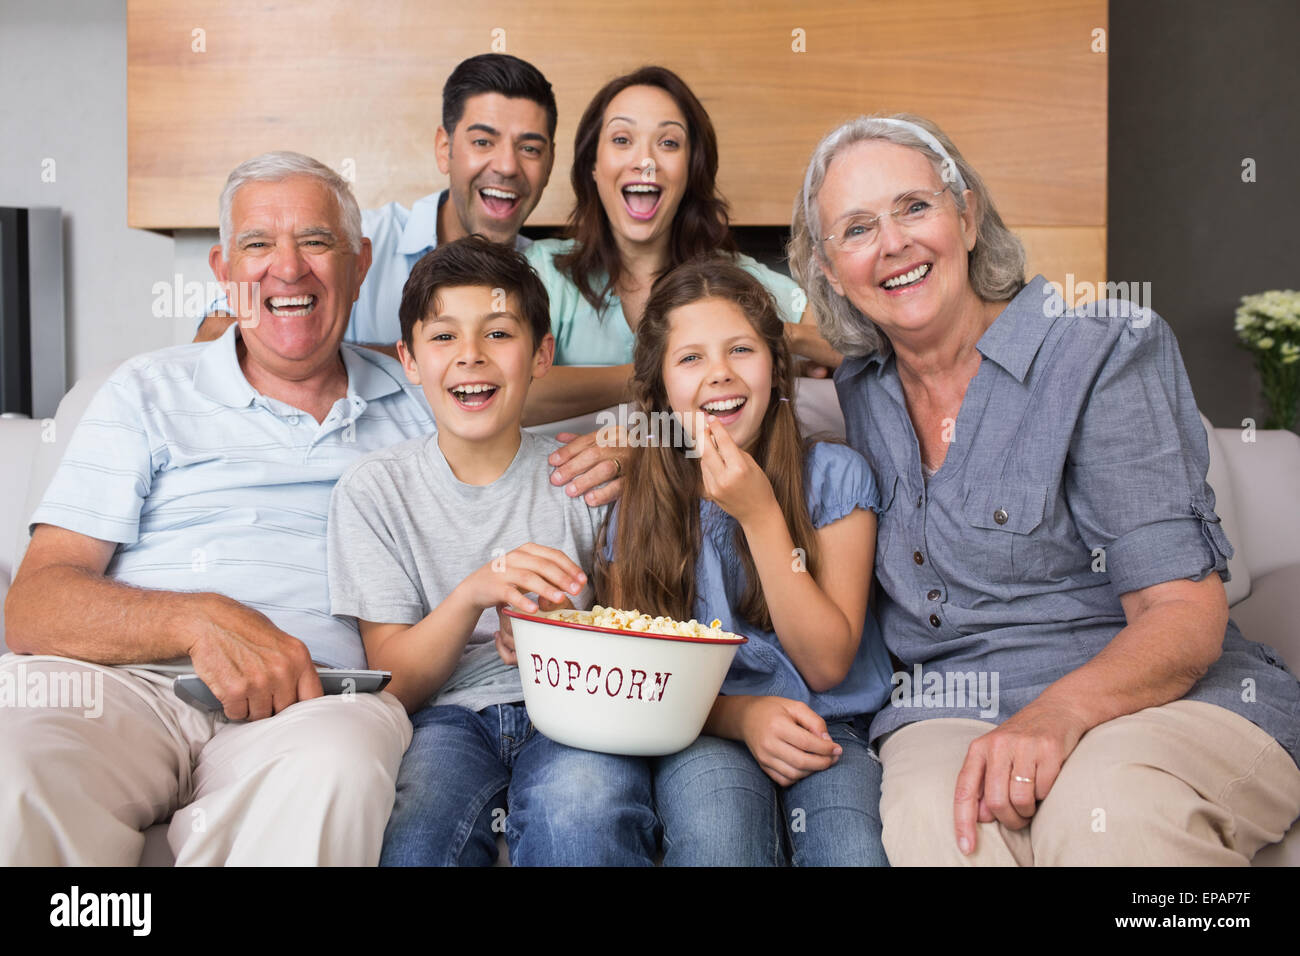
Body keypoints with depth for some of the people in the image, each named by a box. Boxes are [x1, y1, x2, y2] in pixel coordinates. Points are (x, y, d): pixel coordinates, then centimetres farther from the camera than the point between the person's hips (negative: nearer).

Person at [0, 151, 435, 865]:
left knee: (334, 768, -37)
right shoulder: (148, 394, 14)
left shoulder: (415, 403, 21)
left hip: (315, 695, 1)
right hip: (126, 681, 0)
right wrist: (198, 620, -17)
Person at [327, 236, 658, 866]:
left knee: (581, 811, -34)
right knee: (416, 836, -32)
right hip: (446, 716, 1)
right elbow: (395, 685, -1)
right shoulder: (374, 490, 4)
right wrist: (472, 593, -20)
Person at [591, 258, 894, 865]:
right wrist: (742, 714, -16)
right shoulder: (636, 506, 2)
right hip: (702, 737, 0)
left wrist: (760, 515, -14)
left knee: (849, 845, -32)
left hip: (826, 730, 0)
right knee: (714, 830, -34)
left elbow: (826, 664, -6)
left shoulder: (834, 475, -1)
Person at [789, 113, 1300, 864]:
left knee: (1110, 811, -38)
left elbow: (1184, 614, -12)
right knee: (933, 820, -33)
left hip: (1161, 695, -2)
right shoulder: (858, 393, 10)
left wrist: (1059, 712, -32)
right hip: (949, 713, 3)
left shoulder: (1104, 351, -6)